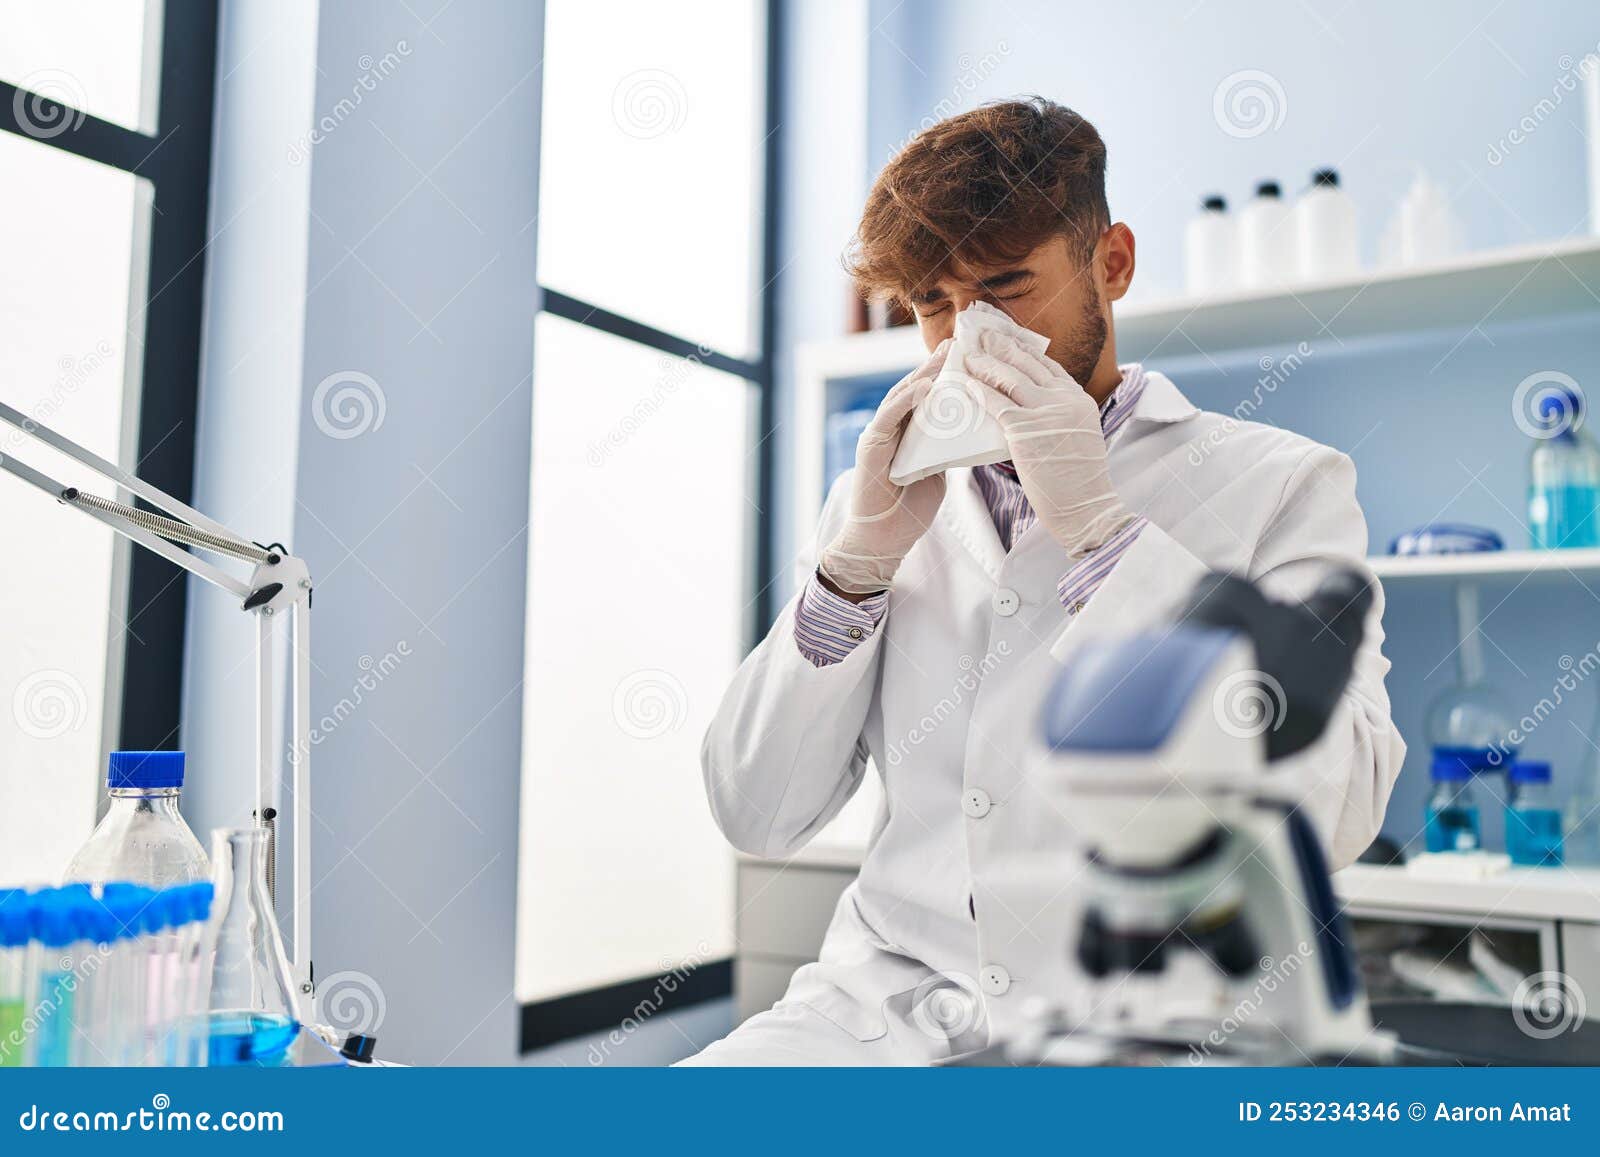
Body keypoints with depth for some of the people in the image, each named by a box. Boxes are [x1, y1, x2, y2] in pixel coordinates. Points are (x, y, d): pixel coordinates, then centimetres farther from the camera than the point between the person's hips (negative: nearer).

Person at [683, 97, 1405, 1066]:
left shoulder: (1279, 484, 3)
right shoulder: (890, 502, 12)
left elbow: (1333, 814, -12)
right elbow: (757, 818, 7)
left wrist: (1100, 530, -13)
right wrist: (860, 558, -6)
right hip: (887, 1006, 3)